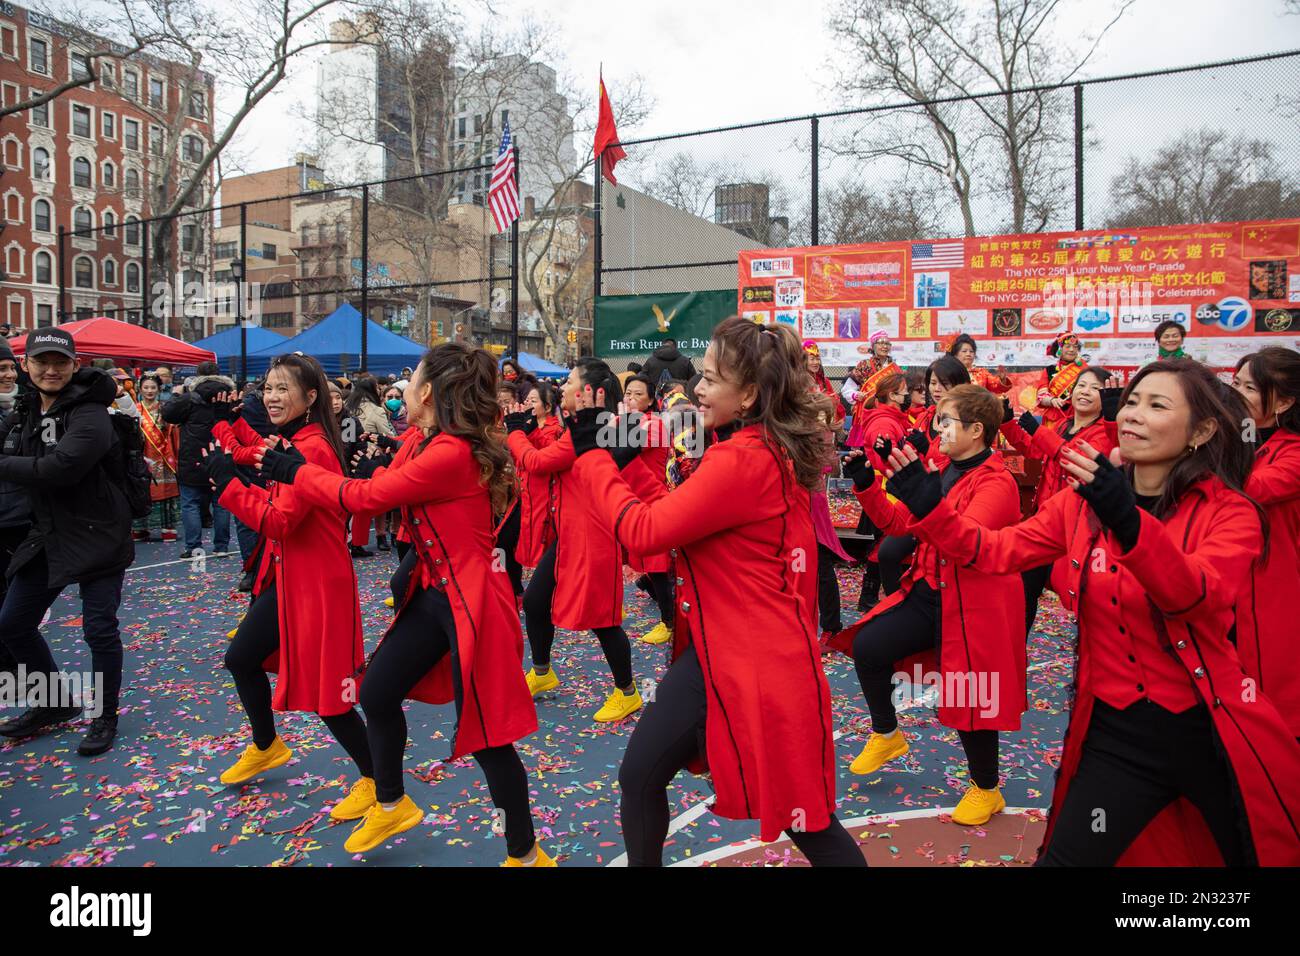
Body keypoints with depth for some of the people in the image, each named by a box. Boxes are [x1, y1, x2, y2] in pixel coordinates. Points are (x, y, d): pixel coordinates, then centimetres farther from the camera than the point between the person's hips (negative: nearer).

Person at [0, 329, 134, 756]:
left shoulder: (89, 415, -17)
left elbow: (59, 468, -29)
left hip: (97, 536, -8)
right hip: (48, 534, 9)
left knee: (99, 629, -2)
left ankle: (104, 718, 17)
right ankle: (56, 702, 32)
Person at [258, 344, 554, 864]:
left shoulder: (452, 452, -23)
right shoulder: (424, 446, 8)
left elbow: (365, 495, -18)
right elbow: (376, 494, 7)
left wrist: (295, 471, -4)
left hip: (469, 601, -10)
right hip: (433, 594, 10)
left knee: (485, 731, 0)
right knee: (376, 692, 17)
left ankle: (526, 854, 20)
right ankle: (391, 806, 42)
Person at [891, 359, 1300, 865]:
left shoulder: (1230, 512, -10)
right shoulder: (1082, 502, 0)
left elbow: (1197, 596, -28)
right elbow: (996, 550, -2)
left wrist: (1128, 519, -44)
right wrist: (927, 505, -15)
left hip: (1208, 729, -1)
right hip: (1116, 730, 2)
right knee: (1065, 858, 0)